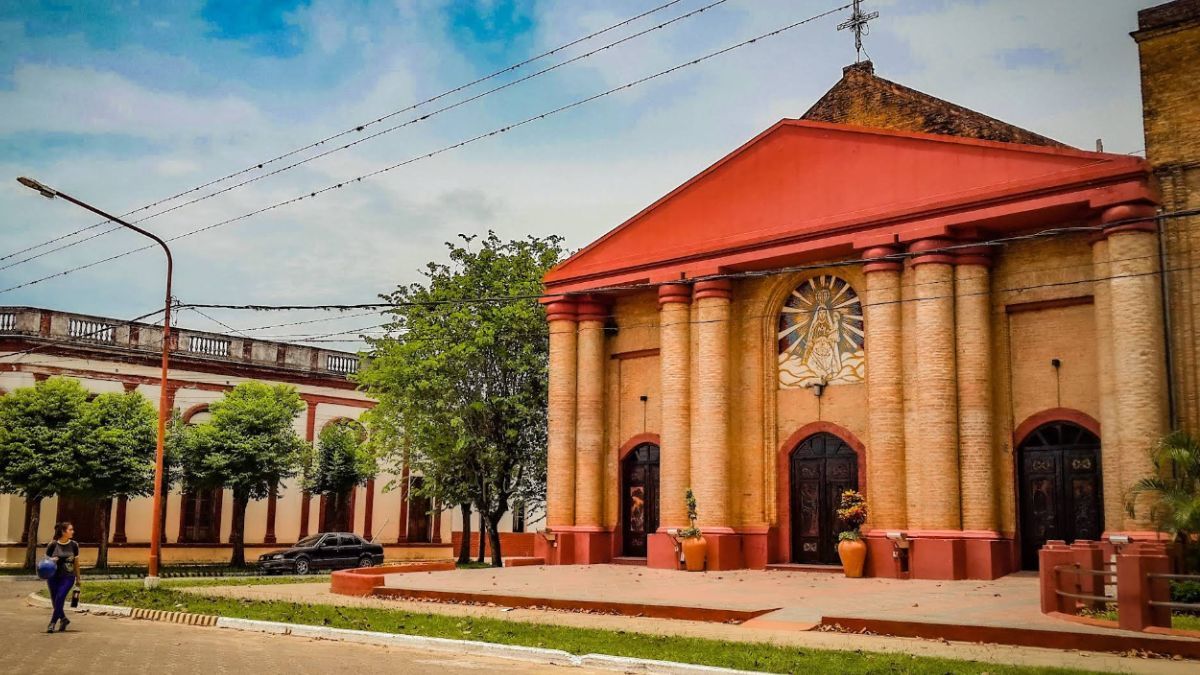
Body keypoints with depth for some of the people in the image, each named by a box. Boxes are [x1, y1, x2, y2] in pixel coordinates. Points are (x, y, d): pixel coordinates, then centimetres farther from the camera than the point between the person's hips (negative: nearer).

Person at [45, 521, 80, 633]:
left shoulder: (74, 545, -1)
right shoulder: (53, 545, -6)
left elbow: (76, 562, 8)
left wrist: (78, 578, 13)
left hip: (68, 577, -1)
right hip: (53, 577, 1)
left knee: (59, 599, -15)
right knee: (55, 601, 6)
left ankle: (52, 623, -5)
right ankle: (64, 619, 30)